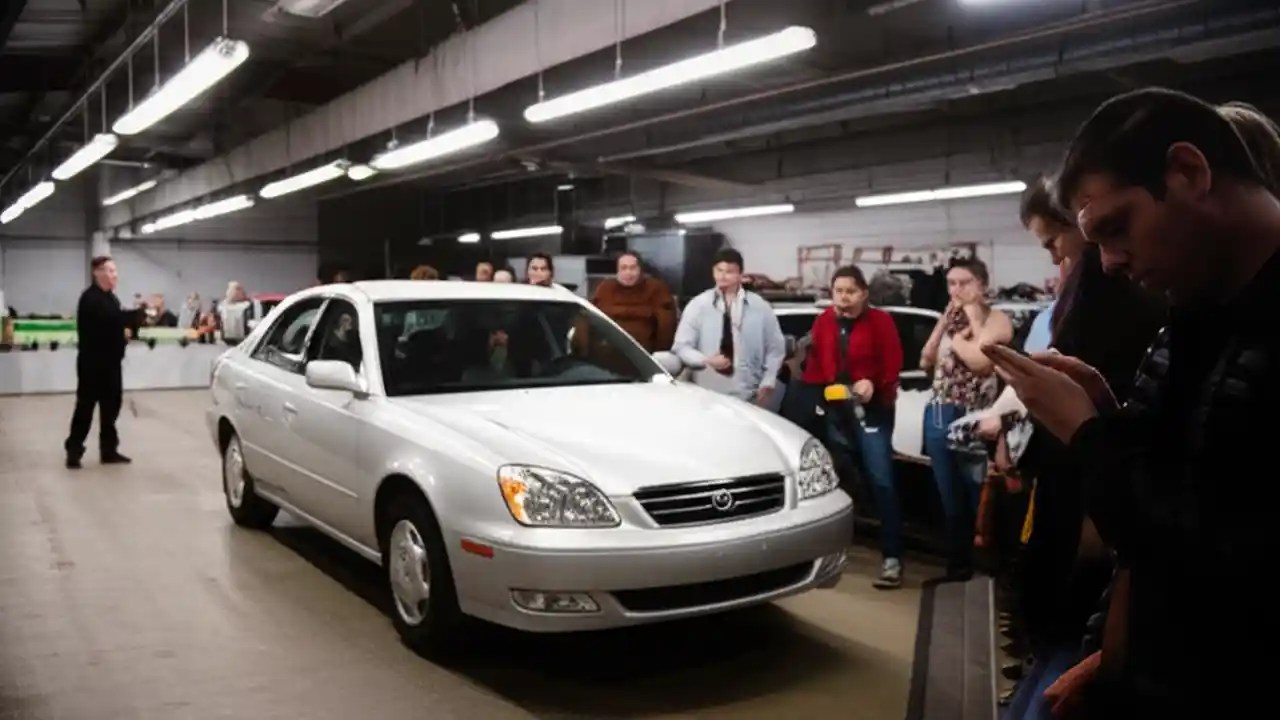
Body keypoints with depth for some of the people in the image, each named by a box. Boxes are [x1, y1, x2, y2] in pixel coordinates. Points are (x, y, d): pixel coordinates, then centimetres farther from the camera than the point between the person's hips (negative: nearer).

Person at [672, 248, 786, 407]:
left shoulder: (760, 306, 6)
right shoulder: (698, 305, 3)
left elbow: (776, 347, 10)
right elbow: (681, 346, 3)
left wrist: (767, 384, 0)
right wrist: (706, 360, -15)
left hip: (750, 395, 1)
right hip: (707, 395, -1)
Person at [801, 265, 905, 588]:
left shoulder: (880, 321, -6)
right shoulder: (823, 322, 7)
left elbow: (893, 363, -11)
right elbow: (815, 362, 8)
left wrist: (874, 384, -26)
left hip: (873, 410, -5)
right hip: (835, 410, 5)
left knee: (881, 481, -9)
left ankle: (892, 558, -7)